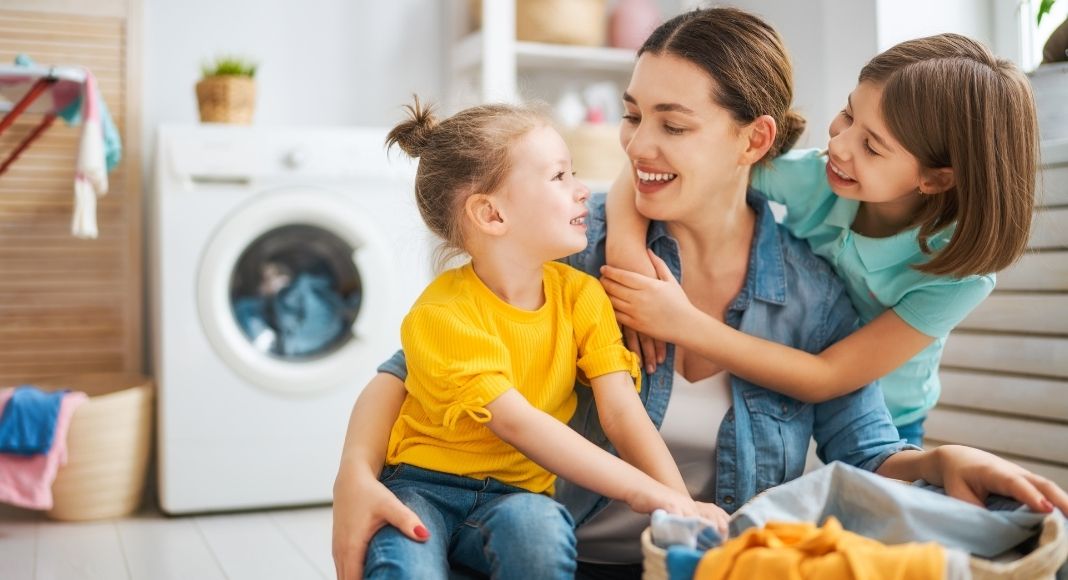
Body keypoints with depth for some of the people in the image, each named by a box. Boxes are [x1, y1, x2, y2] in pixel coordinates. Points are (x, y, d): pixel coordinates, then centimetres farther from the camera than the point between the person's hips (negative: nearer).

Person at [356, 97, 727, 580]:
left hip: (515, 493, 4)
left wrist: (681, 500, -27)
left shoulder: (581, 296, -2)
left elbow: (622, 413, -10)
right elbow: (517, 423, -27)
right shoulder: (442, 313, -19)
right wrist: (644, 491, -34)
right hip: (423, 484, -3)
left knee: (539, 525, -32)